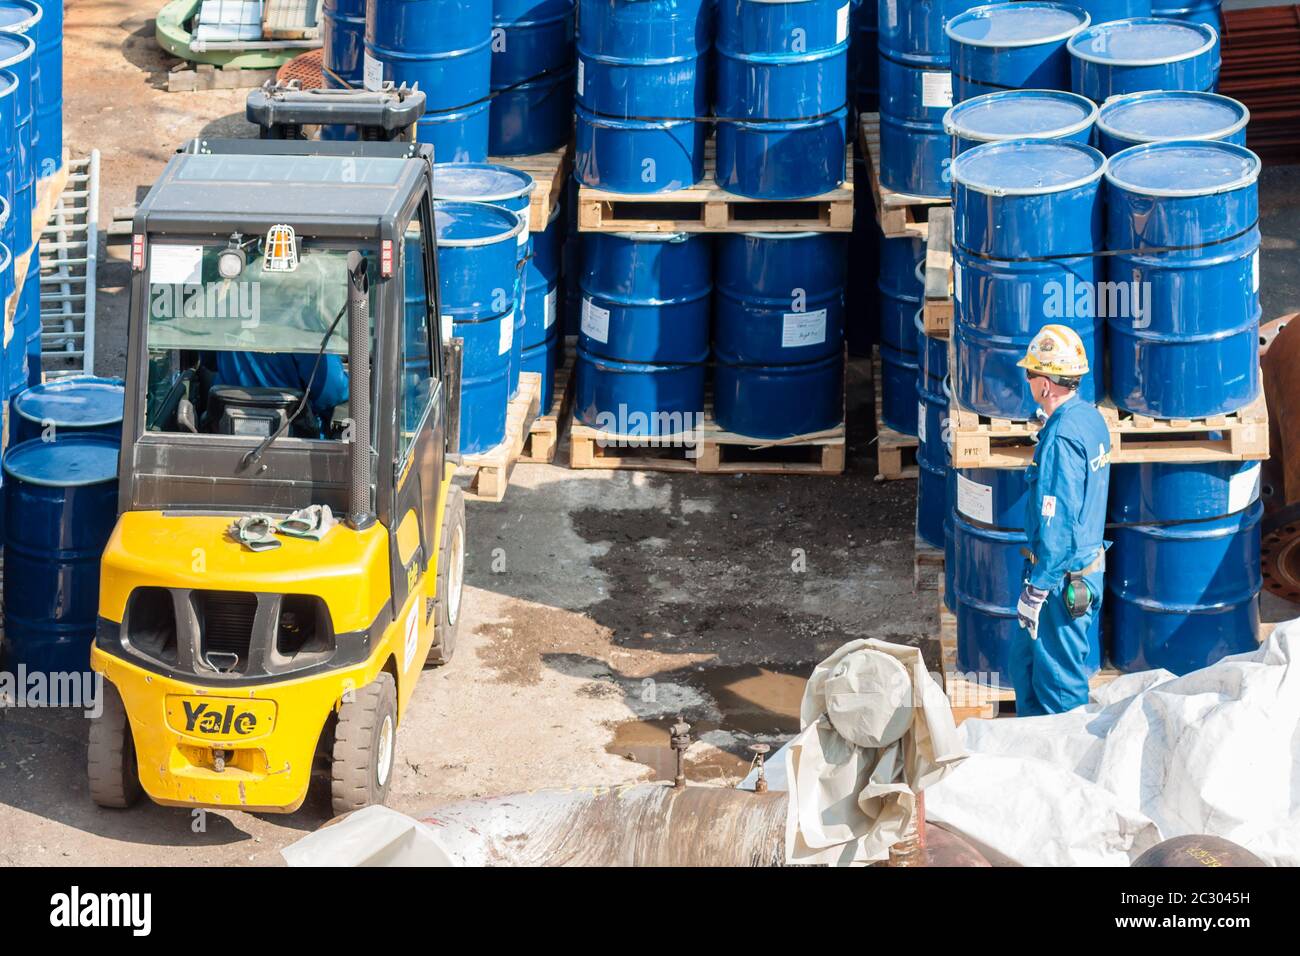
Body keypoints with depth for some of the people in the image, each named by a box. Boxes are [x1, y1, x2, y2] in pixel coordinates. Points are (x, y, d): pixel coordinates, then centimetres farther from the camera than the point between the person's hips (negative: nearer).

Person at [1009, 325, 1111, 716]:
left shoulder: (1061, 438, -24)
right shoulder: (1091, 418, 6)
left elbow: (1057, 525, -24)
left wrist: (1035, 591, -19)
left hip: (1063, 574, -10)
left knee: (1060, 683, 3)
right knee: (1024, 662, 22)